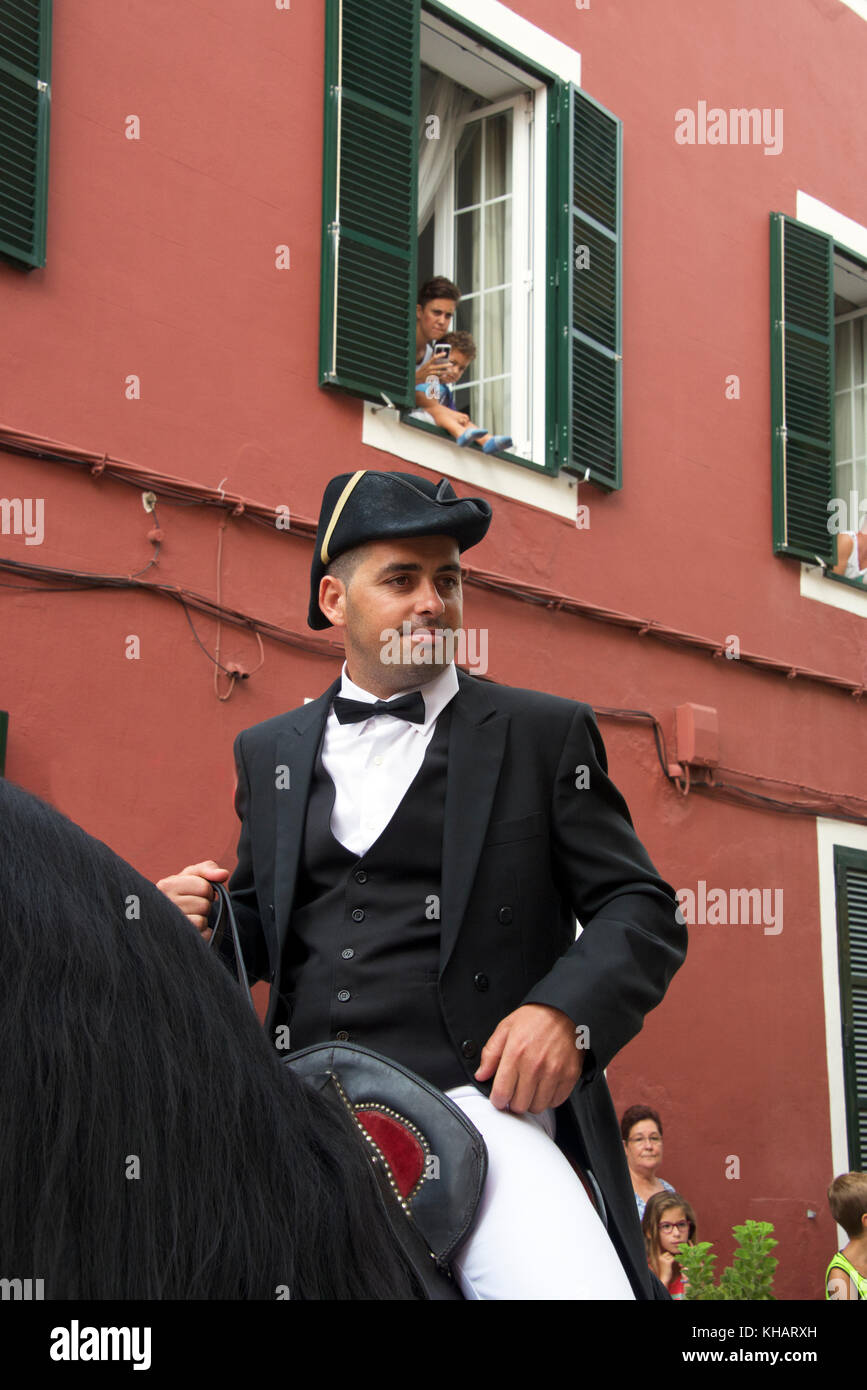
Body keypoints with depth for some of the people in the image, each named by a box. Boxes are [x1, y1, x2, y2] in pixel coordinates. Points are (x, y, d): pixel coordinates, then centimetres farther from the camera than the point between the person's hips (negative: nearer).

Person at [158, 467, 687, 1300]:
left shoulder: (544, 734, 9)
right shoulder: (269, 752, 19)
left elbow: (641, 910, 6)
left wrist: (565, 1011, -13)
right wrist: (205, 921, 1)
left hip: (474, 1099, -4)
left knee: (574, 1285, -29)